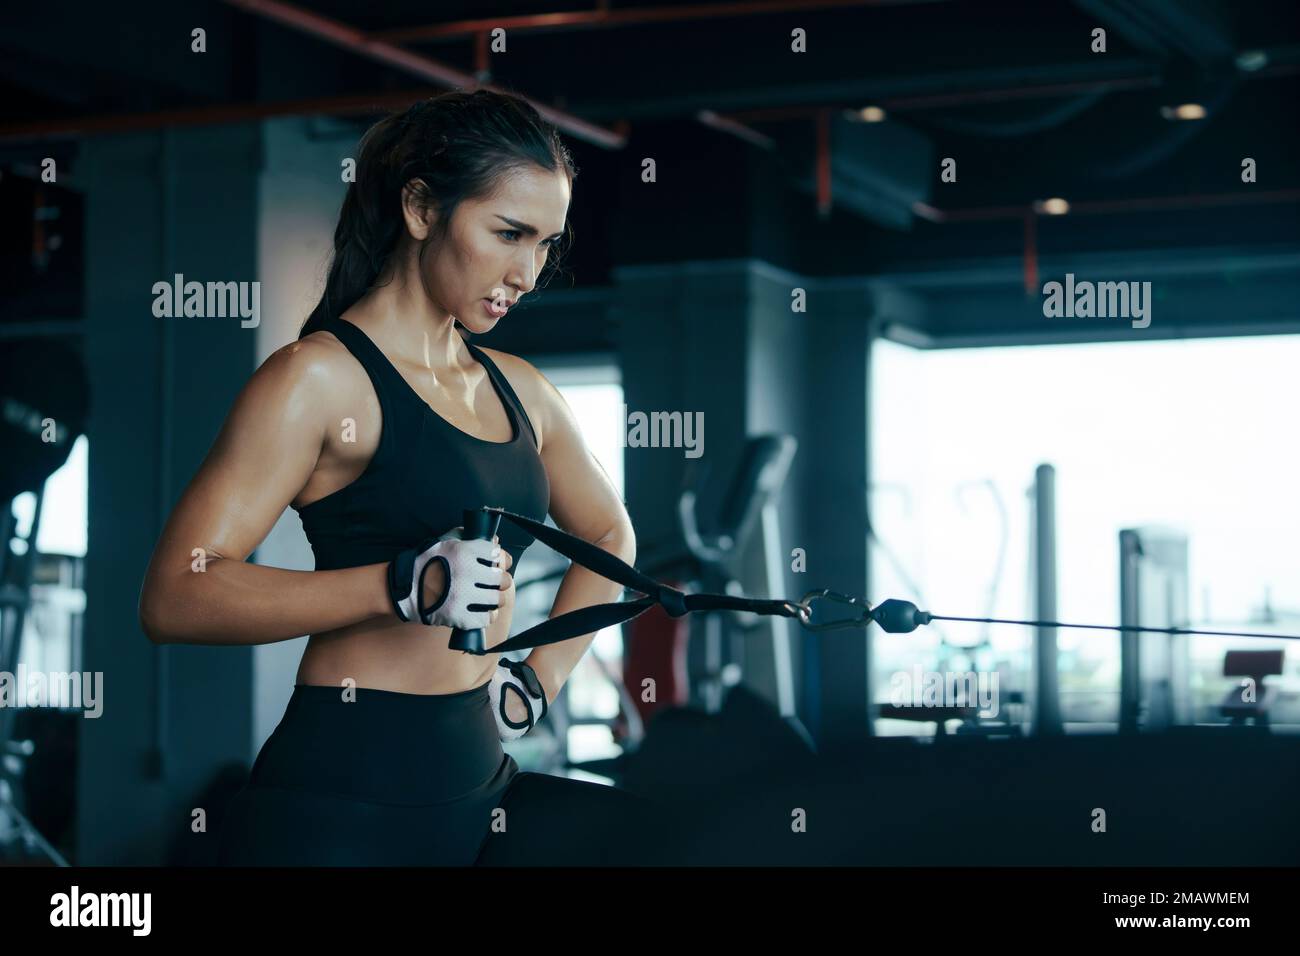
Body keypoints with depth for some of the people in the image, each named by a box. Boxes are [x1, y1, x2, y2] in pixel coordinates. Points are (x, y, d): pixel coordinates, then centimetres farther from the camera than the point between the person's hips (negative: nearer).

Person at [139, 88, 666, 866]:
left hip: (478, 781, 7)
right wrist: (406, 587, -28)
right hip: (345, 799, -7)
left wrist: (539, 678, 13)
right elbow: (175, 596, -18)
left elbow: (609, 538, 29)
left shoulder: (517, 389, 12)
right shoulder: (321, 376, -10)